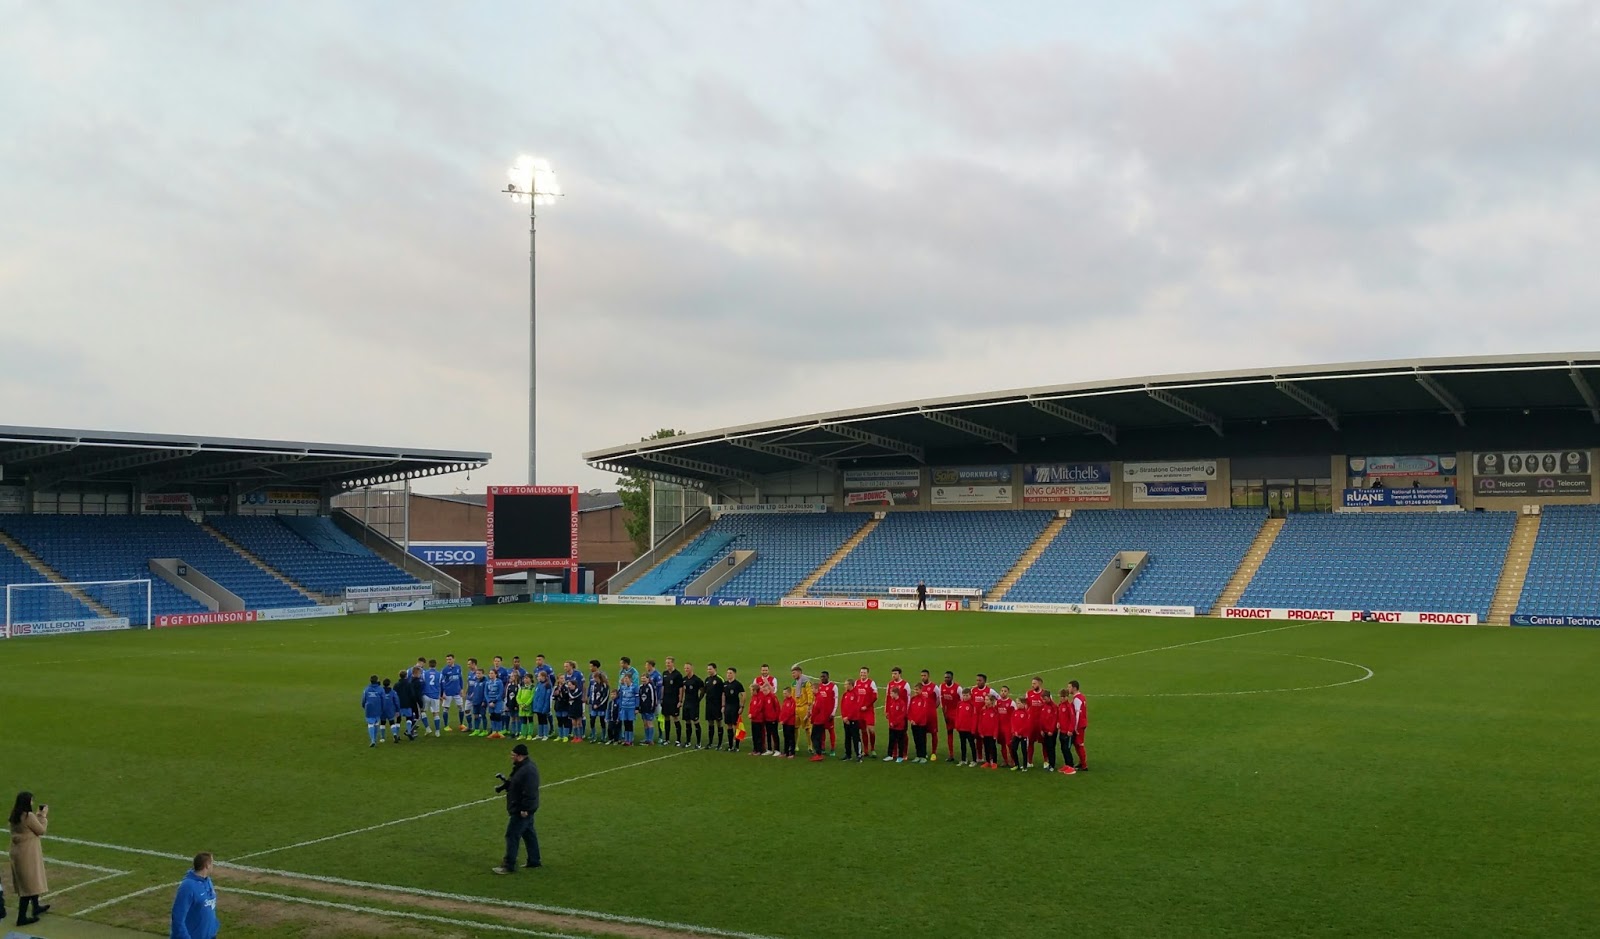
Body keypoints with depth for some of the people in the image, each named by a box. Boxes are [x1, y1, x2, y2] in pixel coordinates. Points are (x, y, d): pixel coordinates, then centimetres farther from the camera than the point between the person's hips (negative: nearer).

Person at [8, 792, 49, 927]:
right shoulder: (28, 816, -22)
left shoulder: (15, 816, 4)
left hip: (18, 851, 9)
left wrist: (38, 815, 13)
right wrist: (43, 815, -2)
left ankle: (36, 907, 40)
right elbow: (41, 830, -12)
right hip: (27, 852, -9)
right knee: (29, 884, -2)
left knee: (29, 881, 24)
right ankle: (22, 917, 0)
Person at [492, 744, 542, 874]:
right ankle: (534, 860, 28)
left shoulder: (528, 770, -26)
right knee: (528, 833, 18)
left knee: (512, 835, -5)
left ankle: (509, 866, 1)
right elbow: (513, 783, 20)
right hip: (521, 808, 11)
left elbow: (529, 792, -28)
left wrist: (524, 809, -26)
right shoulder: (521, 767, 9)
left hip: (521, 810, -11)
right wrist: (505, 782, 2)